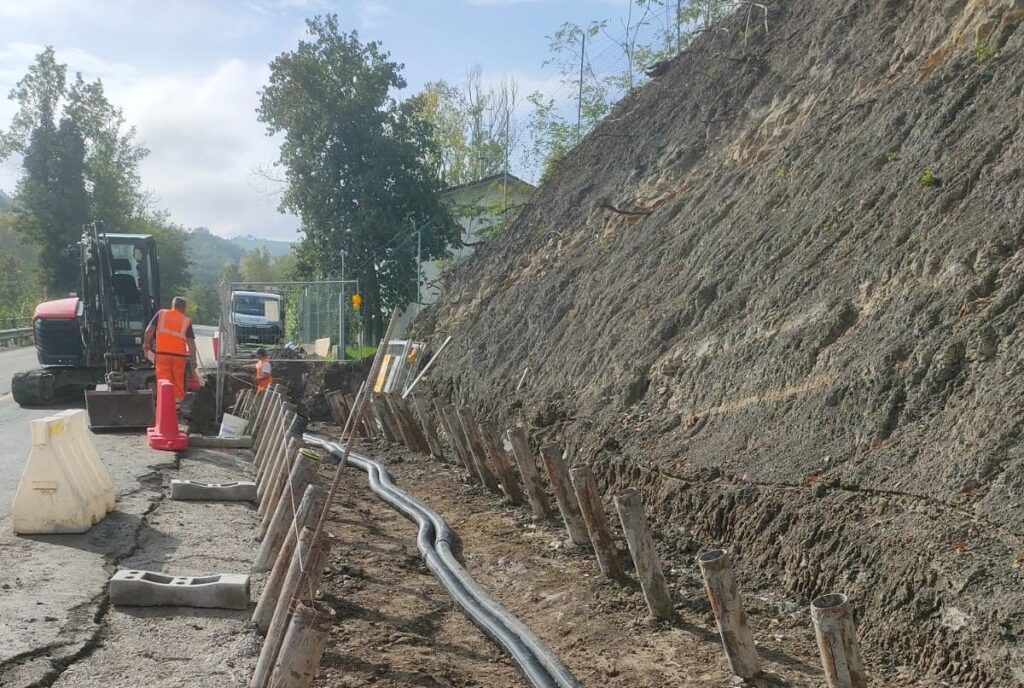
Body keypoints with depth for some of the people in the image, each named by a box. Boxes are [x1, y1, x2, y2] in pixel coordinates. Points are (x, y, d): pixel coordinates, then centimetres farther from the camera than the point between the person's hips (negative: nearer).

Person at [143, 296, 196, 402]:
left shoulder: (161, 313, 9)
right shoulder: (186, 321, 9)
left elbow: (149, 330, 2)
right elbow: (190, 342, 3)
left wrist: (146, 343, 17)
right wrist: (193, 359, 5)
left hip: (162, 353, -1)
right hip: (179, 354, 1)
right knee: (178, 381, 10)